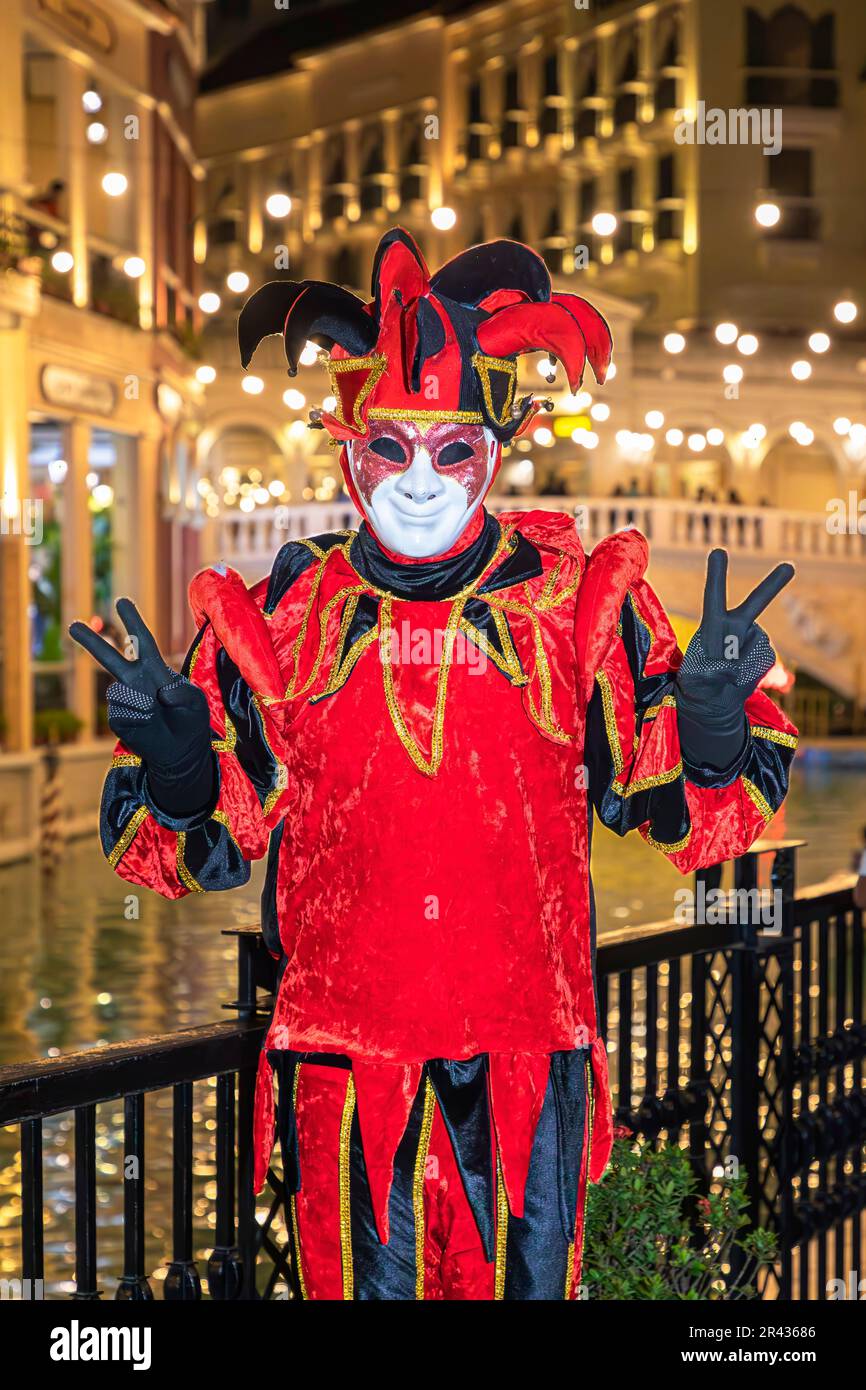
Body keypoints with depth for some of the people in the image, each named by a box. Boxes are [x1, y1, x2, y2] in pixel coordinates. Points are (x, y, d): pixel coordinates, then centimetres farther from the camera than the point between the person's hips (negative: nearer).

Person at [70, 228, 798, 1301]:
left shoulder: (578, 600, -1)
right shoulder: (282, 615, 0)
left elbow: (688, 814, 0)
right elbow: (203, 848, 3)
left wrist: (709, 719, -19)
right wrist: (176, 756, -17)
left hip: (528, 1060, 0)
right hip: (345, 1068, 0)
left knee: (524, 1282, 11)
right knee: (364, 1283, 10)